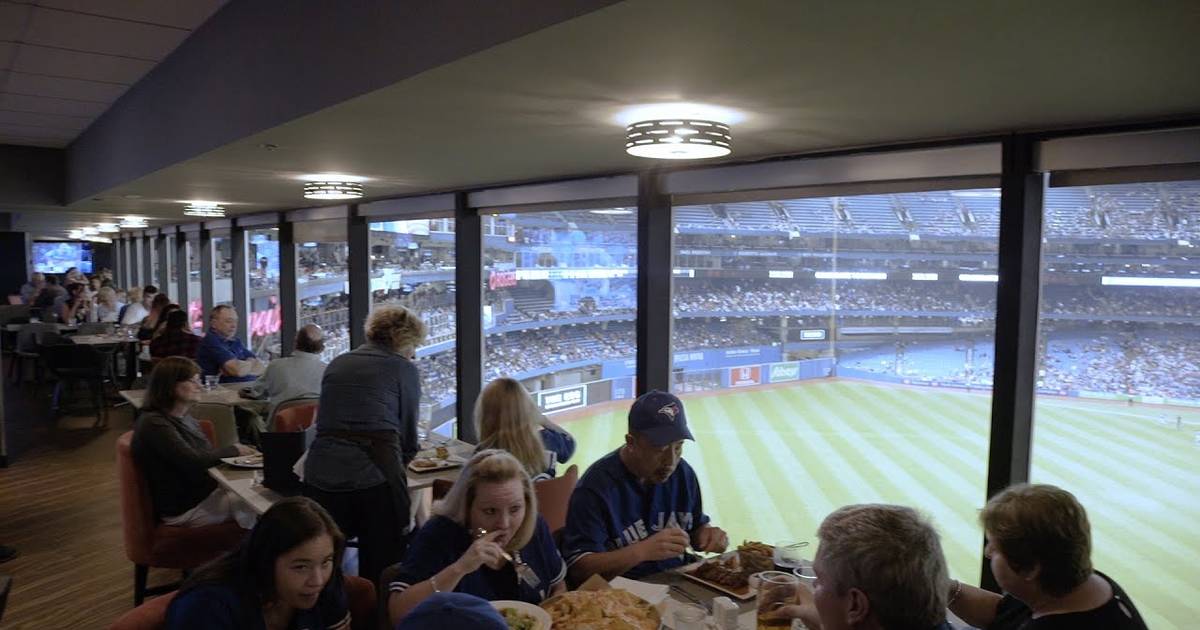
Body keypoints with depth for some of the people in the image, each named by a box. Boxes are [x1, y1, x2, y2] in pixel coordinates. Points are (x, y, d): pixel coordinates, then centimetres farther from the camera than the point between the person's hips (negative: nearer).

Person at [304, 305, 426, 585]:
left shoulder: (337, 364, 20)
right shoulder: (403, 368, 6)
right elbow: (408, 430, 9)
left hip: (320, 472, 5)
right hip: (375, 475, -4)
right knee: (382, 571, 9)